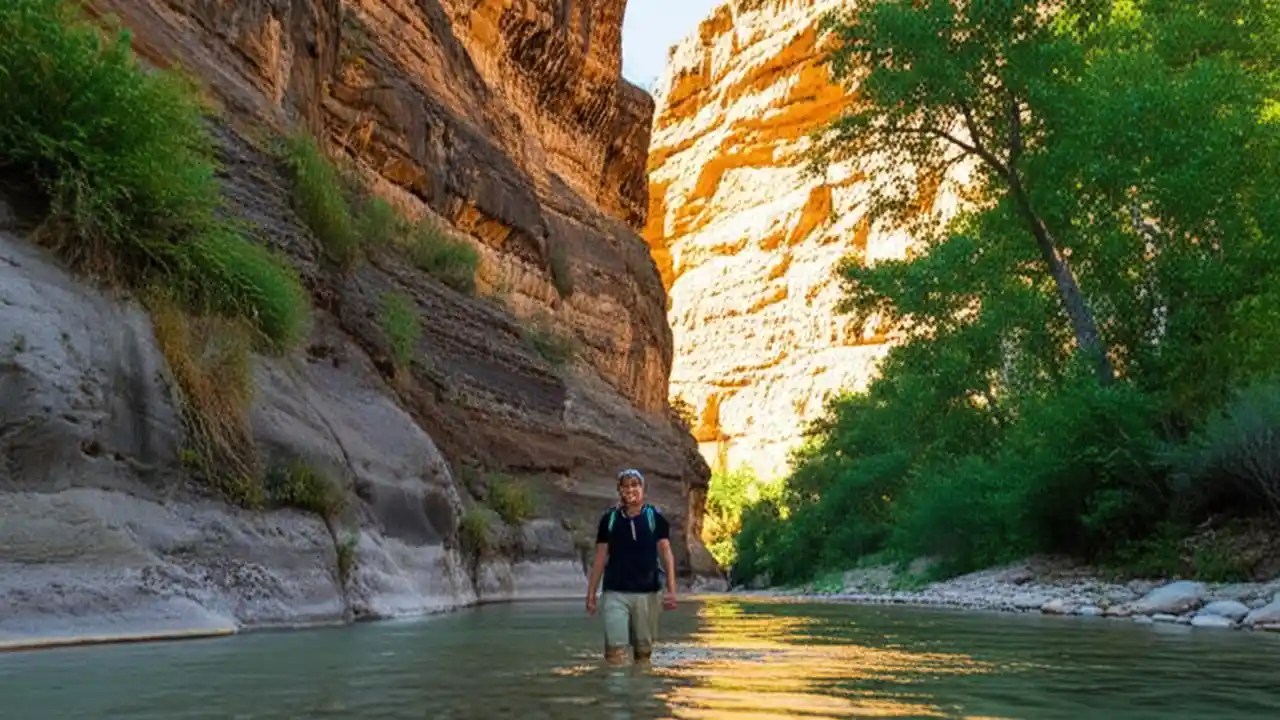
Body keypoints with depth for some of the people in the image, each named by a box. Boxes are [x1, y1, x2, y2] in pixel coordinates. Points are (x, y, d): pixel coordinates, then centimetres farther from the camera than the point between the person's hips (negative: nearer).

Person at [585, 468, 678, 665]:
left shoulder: (655, 517, 1)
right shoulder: (609, 519, 4)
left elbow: (666, 554, -2)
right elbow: (600, 558, 6)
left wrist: (671, 590, -12)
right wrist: (591, 593, 3)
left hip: (647, 592, 0)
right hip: (615, 593, 0)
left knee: (644, 649, 9)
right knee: (615, 650, -10)